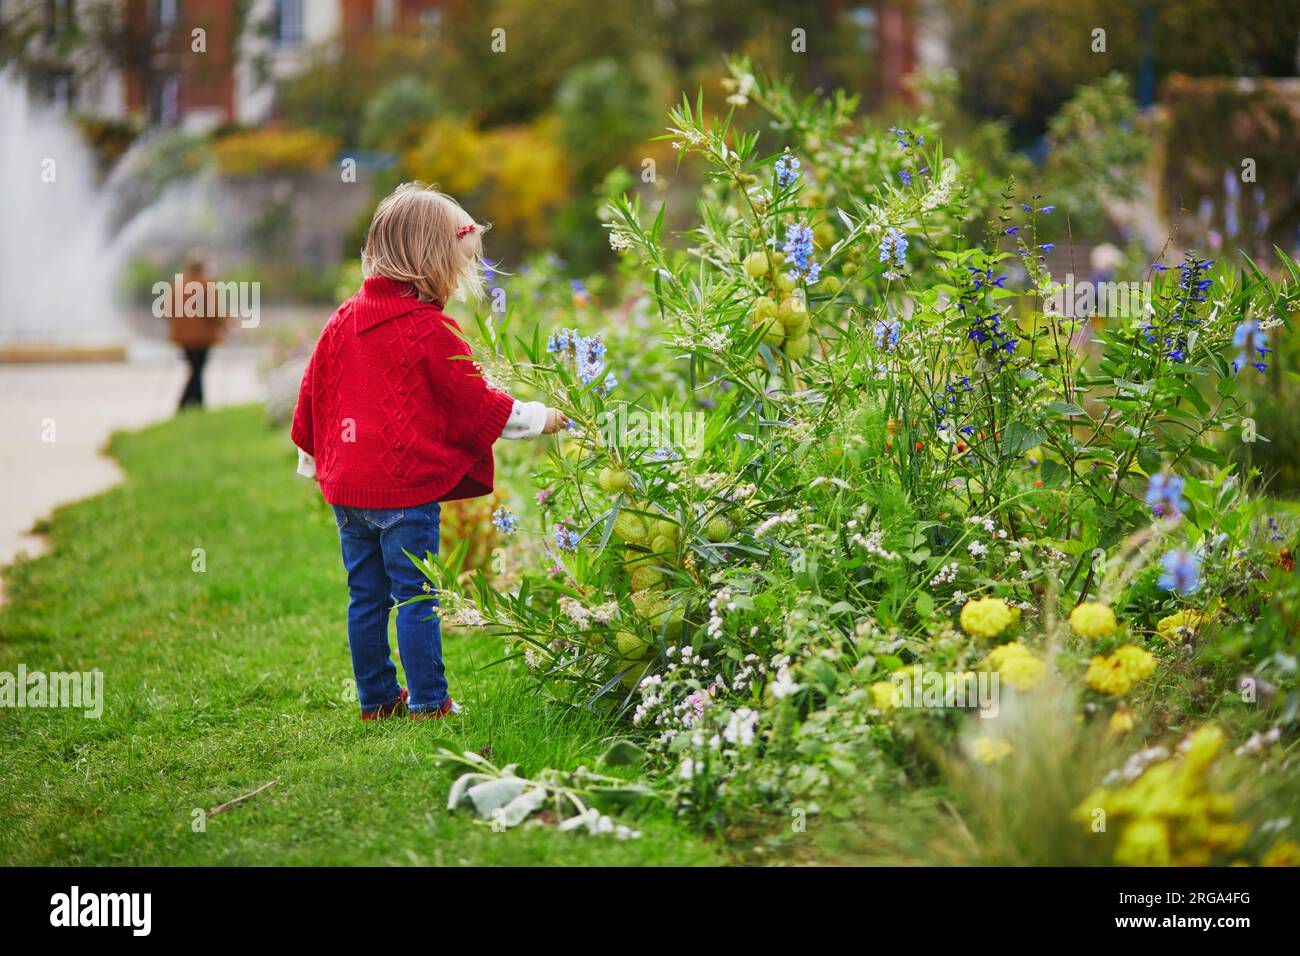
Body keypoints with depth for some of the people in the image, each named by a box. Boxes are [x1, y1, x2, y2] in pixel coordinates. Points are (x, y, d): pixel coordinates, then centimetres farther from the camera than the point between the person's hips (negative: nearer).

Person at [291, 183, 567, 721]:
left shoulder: (343, 320, 9)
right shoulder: (430, 329, -12)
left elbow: (314, 392, 16)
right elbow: (473, 401, -6)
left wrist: (313, 457, 28)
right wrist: (536, 419, 7)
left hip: (346, 487, 7)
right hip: (403, 488, -7)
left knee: (366, 597, 13)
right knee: (416, 597, 1)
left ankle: (376, 697, 20)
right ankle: (427, 701, 5)